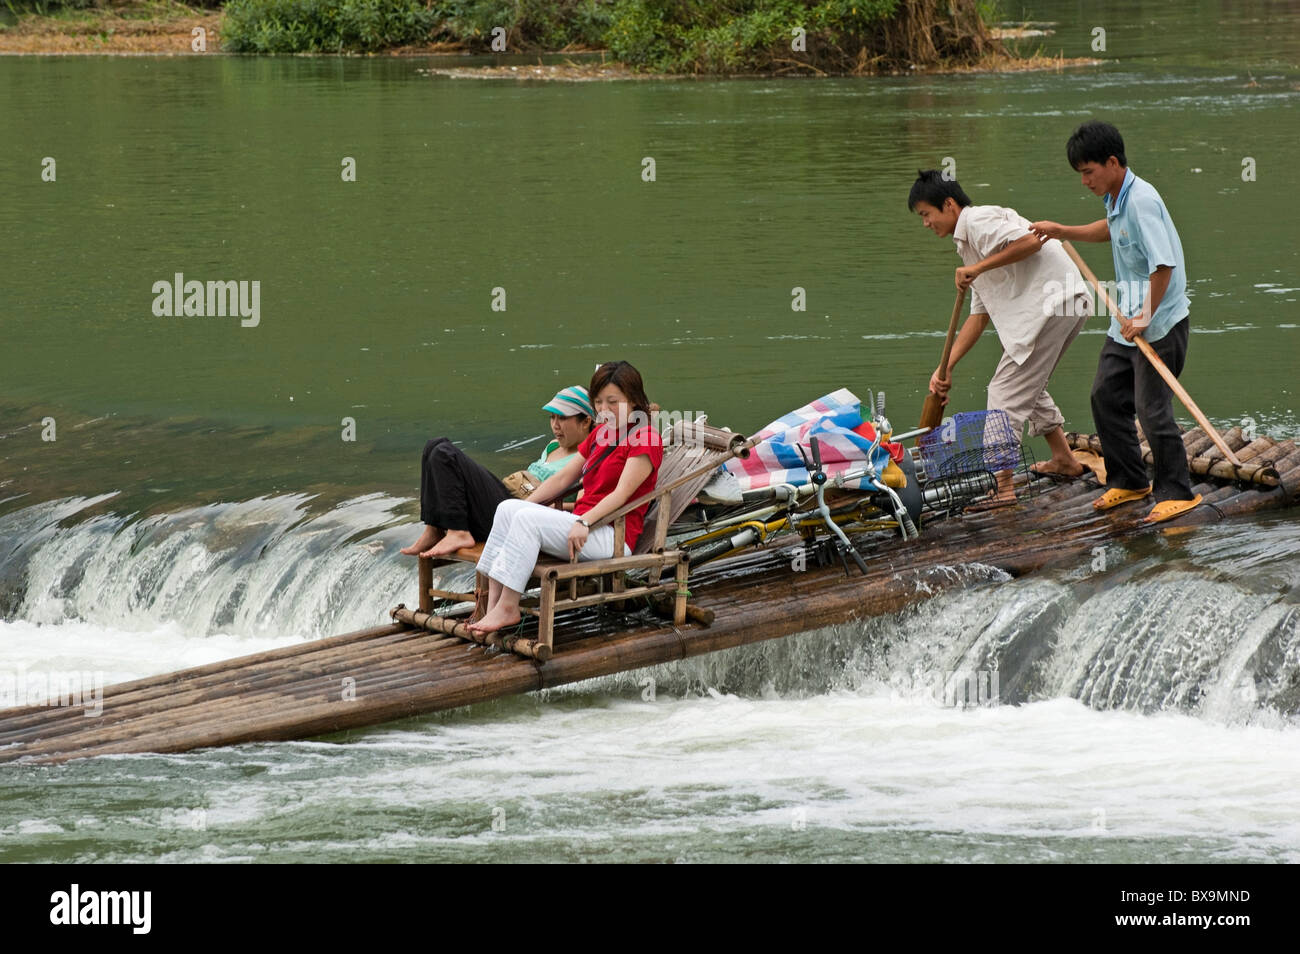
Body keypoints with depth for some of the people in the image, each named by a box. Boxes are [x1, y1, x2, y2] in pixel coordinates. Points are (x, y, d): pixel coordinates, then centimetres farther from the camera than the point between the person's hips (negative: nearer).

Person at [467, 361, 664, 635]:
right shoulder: (600, 434, 22)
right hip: (582, 521, 9)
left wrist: (583, 522, -29)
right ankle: (492, 600, -21)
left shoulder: (646, 439, -6)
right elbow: (562, 478, 19)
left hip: (613, 536, -9)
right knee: (508, 508, -10)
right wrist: (522, 505, 8)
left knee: (529, 519, -25)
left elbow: (621, 494, -17)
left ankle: (507, 609, -25)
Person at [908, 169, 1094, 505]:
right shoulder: (968, 244, 27)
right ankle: (1064, 461, 36)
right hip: (1071, 305, 10)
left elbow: (1030, 240, -21)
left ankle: (1000, 486, -11)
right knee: (1028, 388, 27)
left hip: (1052, 301, -10)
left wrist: (979, 268, -18)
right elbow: (978, 317, 25)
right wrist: (946, 367, 19)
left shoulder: (977, 220, -5)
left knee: (1006, 392, -8)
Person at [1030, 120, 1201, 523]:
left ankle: (1177, 492, 6)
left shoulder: (1141, 200, -24)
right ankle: (1128, 480, 27)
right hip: (1127, 319, 10)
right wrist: (1061, 231, 24)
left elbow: (1163, 264, -28)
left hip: (1160, 324, -10)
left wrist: (1145, 317, -22)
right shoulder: (1116, 198, 6)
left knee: (1151, 407, -7)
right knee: (1106, 395, 14)